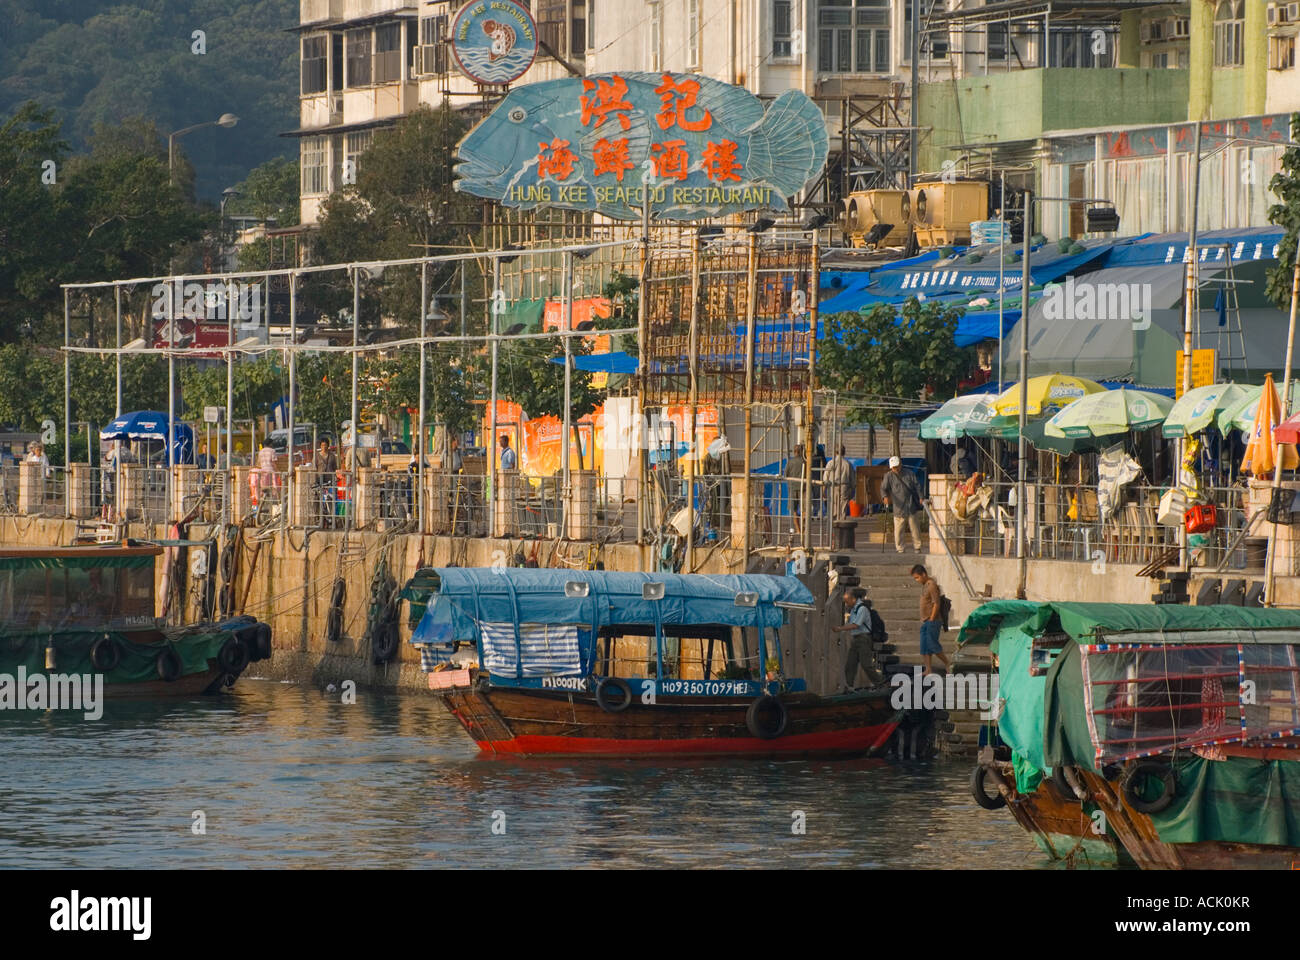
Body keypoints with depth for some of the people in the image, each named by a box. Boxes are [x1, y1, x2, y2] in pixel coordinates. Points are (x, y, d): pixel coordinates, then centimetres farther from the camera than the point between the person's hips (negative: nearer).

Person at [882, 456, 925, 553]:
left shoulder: (909, 474, 10)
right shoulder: (889, 476, 3)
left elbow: (917, 487, 9)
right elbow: (883, 488, -6)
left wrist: (921, 497, -6)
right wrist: (885, 496, -28)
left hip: (912, 507, 2)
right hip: (898, 508, -2)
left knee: (915, 528, 6)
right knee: (898, 530, -4)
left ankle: (917, 547, 17)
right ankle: (899, 548, 6)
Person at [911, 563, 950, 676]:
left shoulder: (932, 585, -15)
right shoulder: (924, 585, 13)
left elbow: (936, 604, -19)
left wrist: (931, 620, -18)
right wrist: (922, 620, 16)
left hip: (932, 621, -9)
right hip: (925, 622, 9)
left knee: (932, 644, -7)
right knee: (924, 647, 6)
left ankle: (947, 664, 7)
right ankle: (928, 670, 7)